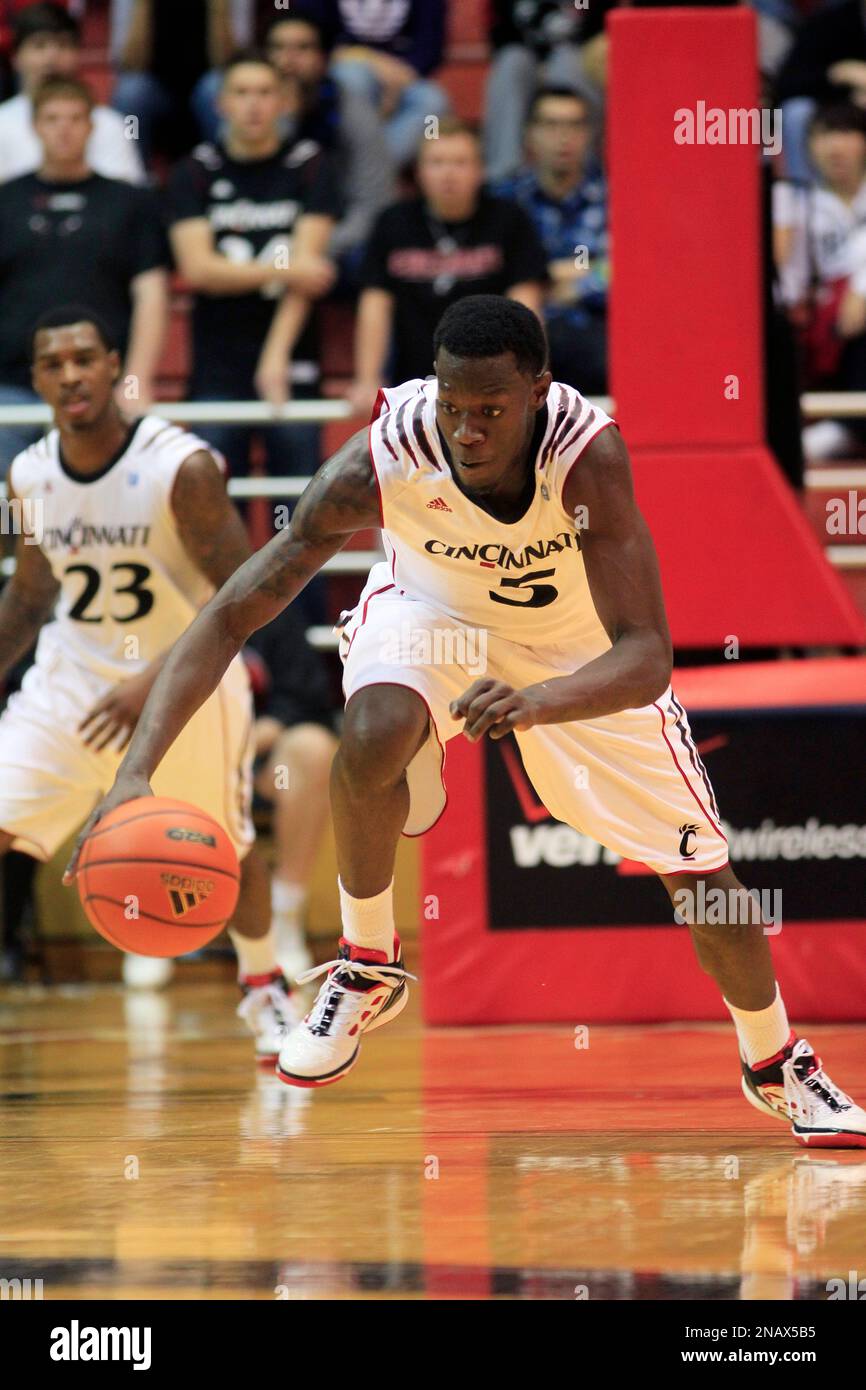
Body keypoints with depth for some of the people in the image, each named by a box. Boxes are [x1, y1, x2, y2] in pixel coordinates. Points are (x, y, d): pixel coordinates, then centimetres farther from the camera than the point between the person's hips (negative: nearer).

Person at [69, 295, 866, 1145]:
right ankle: (367, 970, -8)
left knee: (696, 858, 3)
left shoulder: (586, 455, -39)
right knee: (372, 736, -35)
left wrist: (537, 702, -65)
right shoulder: (383, 462, -36)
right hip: (430, 609, 0)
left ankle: (775, 1066, 33)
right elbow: (230, 615, -33)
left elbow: (647, 660, -44)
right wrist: (137, 768, -46)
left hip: (576, 643, 1)